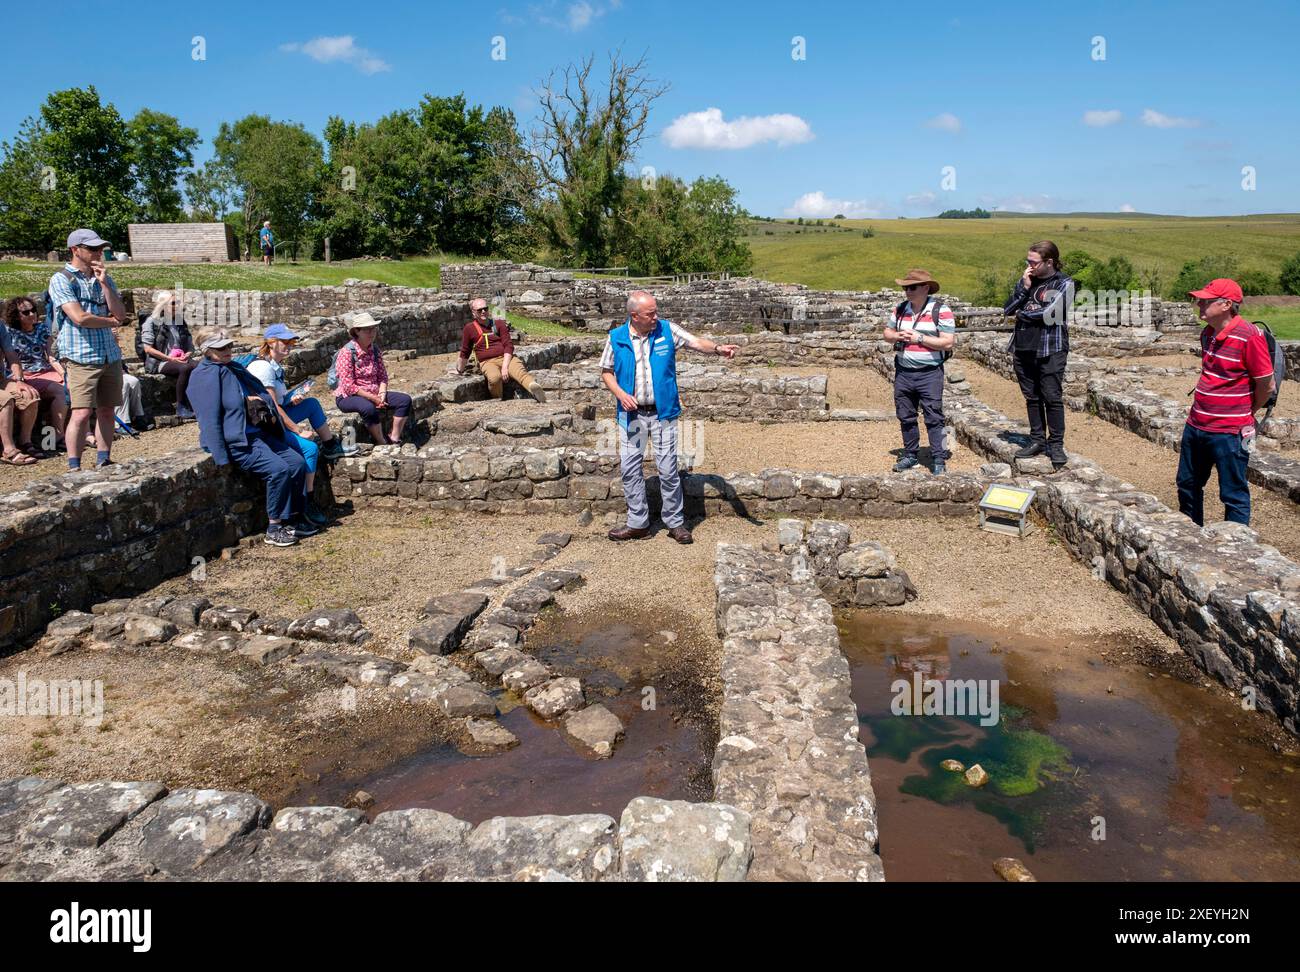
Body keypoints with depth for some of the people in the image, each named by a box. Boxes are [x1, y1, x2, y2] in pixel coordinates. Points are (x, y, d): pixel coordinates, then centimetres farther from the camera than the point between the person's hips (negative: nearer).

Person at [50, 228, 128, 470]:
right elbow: (79, 317, -14)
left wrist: (104, 283, -5)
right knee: (82, 414, -11)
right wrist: (111, 321, 2)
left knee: (106, 411, 8)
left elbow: (120, 314, 4)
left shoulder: (104, 279, 16)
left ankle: (103, 461, 16)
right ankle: (74, 467, -4)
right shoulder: (61, 280, -2)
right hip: (81, 357, -6)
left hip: (111, 356, 6)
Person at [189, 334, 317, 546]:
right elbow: (210, 418, -16)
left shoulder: (235, 368, 16)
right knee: (278, 469, -23)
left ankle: (295, 518, 6)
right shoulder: (205, 376, -9)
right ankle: (274, 529, -13)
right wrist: (222, 457, -20)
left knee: (297, 463, -3)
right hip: (237, 440, -9)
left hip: (258, 432, 9)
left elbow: (261, 393, 28)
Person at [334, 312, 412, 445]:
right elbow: (348, 386, -20)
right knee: (369, 408, -39)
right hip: (347, 397, -7)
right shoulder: (347, 352, -16)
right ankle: (382, 444, -21)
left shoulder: (375, 350, 5)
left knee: (405, 400, -8)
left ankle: (394, 439, -8)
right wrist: (372, 398, -20)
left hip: (373, 394, 7)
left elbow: (383, 376, 8)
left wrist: (382, 394, -11)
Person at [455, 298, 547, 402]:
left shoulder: (499, 324, 10)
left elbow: (509, 345, 2)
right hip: (487, 362, -1)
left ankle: (534, 386, -64)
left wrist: (505, 367, -13)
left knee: (519, 371, -35)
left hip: (505, 358, 1)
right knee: (494, 377, -38)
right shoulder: (469, 329, 9)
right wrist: (460, 371, 30)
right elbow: (465, 353, 22)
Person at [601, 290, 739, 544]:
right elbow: (606, 371, 6)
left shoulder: (667, 330, -3)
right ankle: (638, 523, 19)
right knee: (630, 468, 6)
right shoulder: (616, 338, -1)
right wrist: (619, 393, -11)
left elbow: (696, 342, -10)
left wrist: (718, 348, -30)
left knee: (668, 469, 1)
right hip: (631, 415, 1)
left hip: (662, 412, -1)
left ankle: (675, 522, 15)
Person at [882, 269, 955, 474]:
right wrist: (897, 336, -5)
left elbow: (948, 342, -13)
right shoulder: (900, 309, 8)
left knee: (934, 418, -3)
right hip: (903, 372, 6)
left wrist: (919, 338, -16)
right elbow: (887, 332, 18)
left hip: (930, 374, -5)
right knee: (906, 417, 12)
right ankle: (910, 455, 26)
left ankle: (939, 460, 3)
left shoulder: (941, 310, -8)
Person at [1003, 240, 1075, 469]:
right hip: (1023, 349, 5)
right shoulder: (1025, 280, 11)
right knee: (1032, 397, 10)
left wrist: (1022, 313, -2)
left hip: (1050, 350, -5)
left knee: (1052, 397, -4)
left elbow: (1049, 314, -16)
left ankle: (1056, 445, 3)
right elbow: (1007, 309, 4)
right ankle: (1037, 441, 20)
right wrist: (1025, 288, -7)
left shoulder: (1064, 284, -4)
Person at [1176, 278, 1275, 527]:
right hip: (1196, 426, 8)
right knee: (1188, 485, 20)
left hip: (1229, 432, -8)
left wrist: (1245, 413, 4)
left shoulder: (1249, 336, -17)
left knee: (1234, 496, 4)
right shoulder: (1208, 333, 6)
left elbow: (1266, 386, -11)